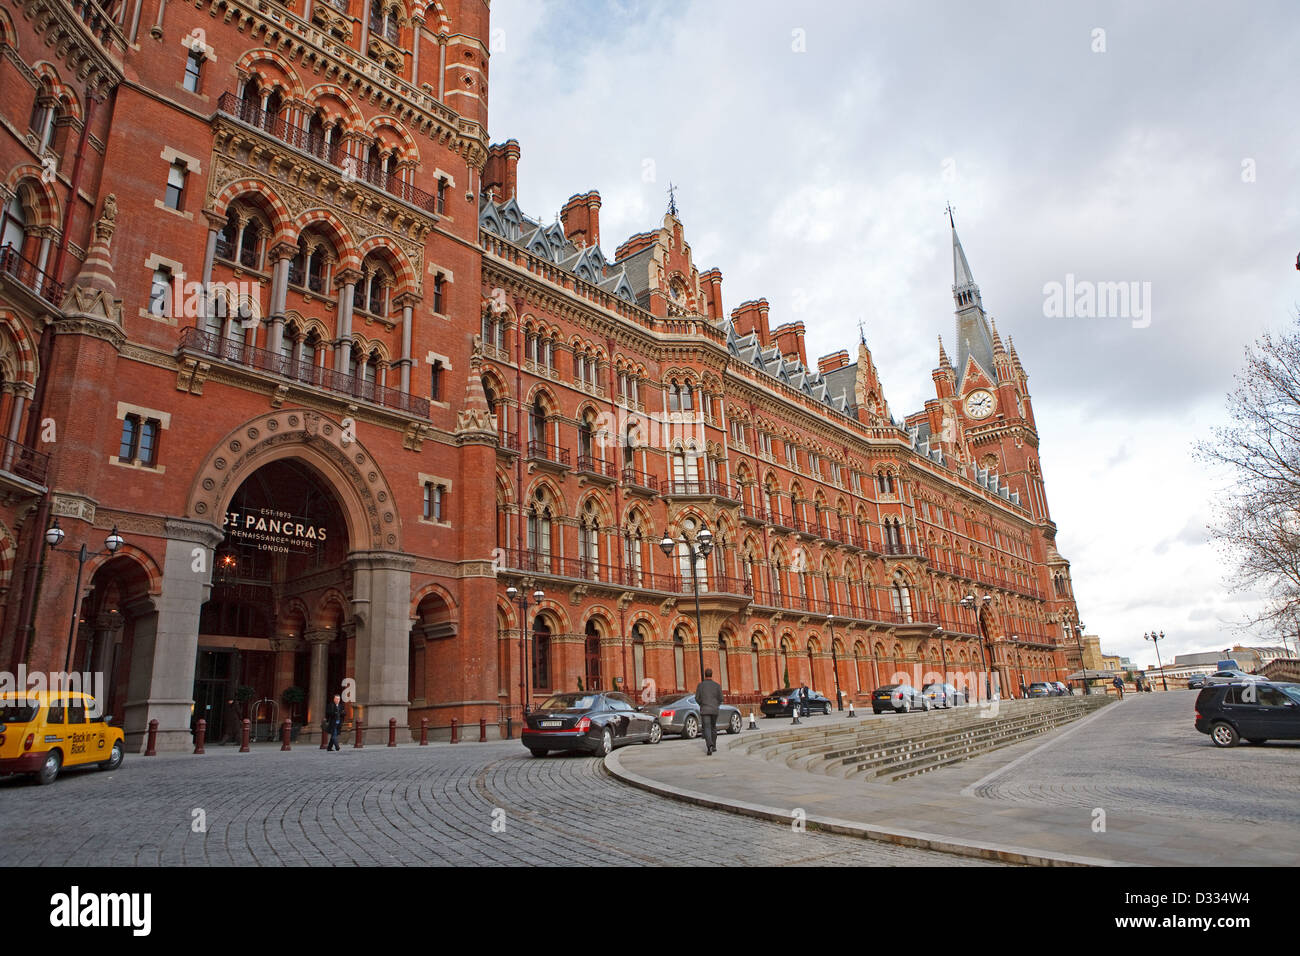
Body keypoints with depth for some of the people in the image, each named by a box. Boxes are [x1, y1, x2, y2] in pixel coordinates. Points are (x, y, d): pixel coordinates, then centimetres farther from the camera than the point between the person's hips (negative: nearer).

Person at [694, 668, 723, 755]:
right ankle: (714, 746, 27)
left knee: (707, 729, -5)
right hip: (714, 710, 2)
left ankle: (709, 746, -27)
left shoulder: (700, 685, -2)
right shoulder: (717, 685, -1)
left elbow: (697, 698, -1)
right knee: (713, 727, 21)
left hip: (704, 710, -2)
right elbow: (720, 698, -1)